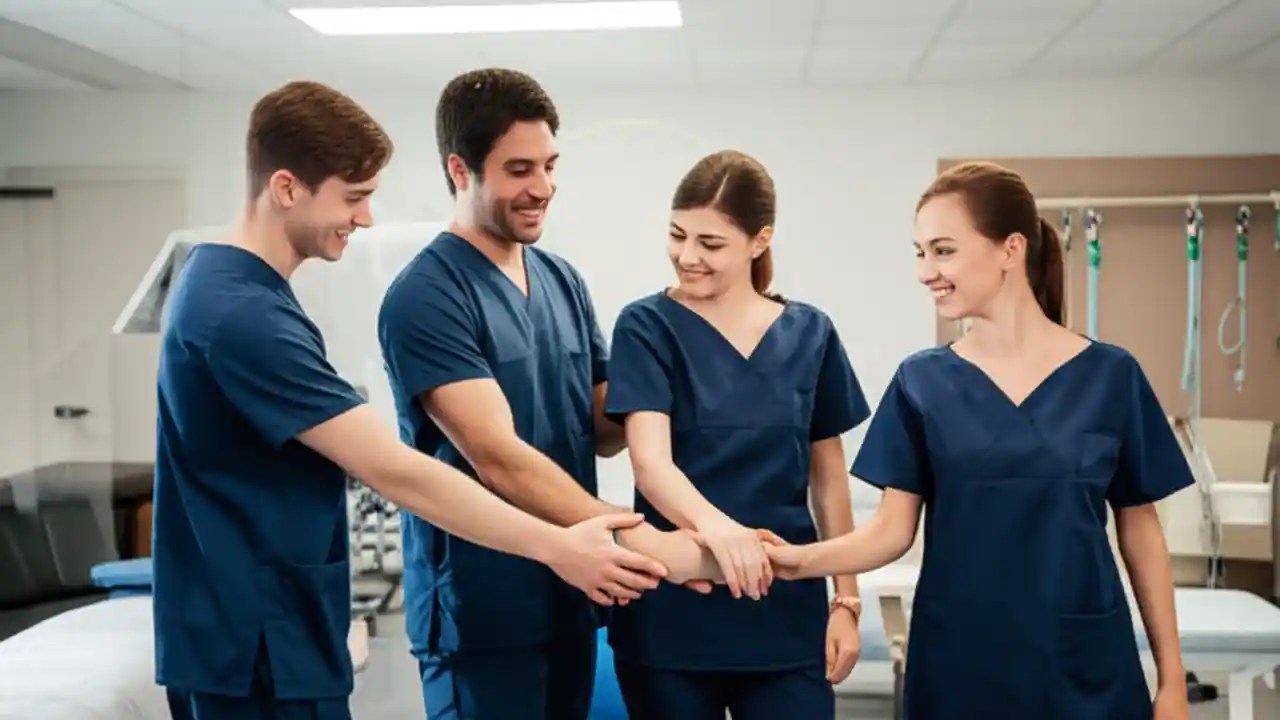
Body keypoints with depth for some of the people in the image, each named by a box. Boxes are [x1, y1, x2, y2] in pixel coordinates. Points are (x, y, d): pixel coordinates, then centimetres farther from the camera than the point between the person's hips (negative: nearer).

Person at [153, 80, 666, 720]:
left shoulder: (221, 283, 8)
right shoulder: (243, 316, -23)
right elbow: (392, 470, -25)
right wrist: (555, 547, -20)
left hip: (243, 638, 10)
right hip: (259, 650, -10)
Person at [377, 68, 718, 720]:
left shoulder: (563, 281, 8)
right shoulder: (426, 297, -15)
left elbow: (602, 430, 10)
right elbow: (497, 457, -23)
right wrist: (643, 541, -28)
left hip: (570, 598, 7)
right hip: (479, 610, -7)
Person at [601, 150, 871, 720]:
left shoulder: (810, 334, 4)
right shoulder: (647, 327, -5)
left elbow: (828, 476, 10)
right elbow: (650, 461, -18)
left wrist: (846, 598, 7)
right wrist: (714, 524, -37)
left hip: (787, 614, 2)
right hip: (671, 614, -2)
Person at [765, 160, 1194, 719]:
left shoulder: (1110, 375, -3)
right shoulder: (921, 381, -1)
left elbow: (1139, 528, 3)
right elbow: (893, 528, -4)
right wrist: (804, 560, -22)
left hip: (1084, 663, 0)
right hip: (957, 660, 1)